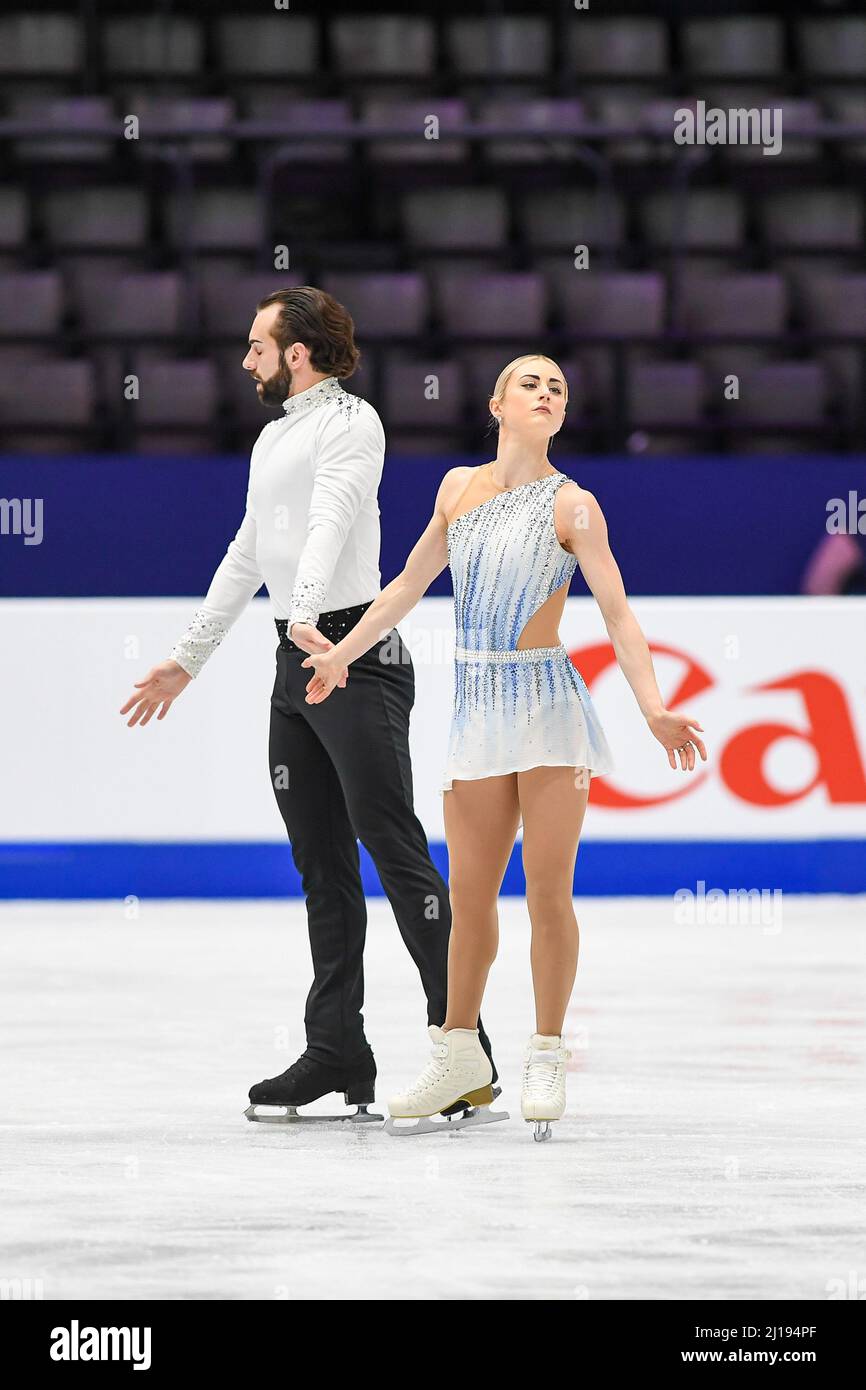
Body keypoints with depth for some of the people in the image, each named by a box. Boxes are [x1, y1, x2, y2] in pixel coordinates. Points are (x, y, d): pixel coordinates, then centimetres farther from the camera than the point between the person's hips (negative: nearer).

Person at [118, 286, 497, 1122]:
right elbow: (248, 555, 29)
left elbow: (330, 526, -24)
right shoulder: (273, 437, 22)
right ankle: (336, 1048, 10)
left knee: (394, 849, -10)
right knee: (321, 864, 8)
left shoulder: (348, 423, -6)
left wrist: (308, 619, -39)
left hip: (354, 653, -9)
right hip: (294, 665, 9)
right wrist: (188, 659, 30)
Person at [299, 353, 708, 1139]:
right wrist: (342, 654, 26)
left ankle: (547, 1059, 5)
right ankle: (460, 1056, 18)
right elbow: (412, 581, 21)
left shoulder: (571, 505, -3)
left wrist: (654, 710, -18)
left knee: (547, 889, -4)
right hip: (478, 705, 4)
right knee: (469, 891, 7)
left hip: (548, 704, -4)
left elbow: (617, 613, -7)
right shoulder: (460, 485, 9)